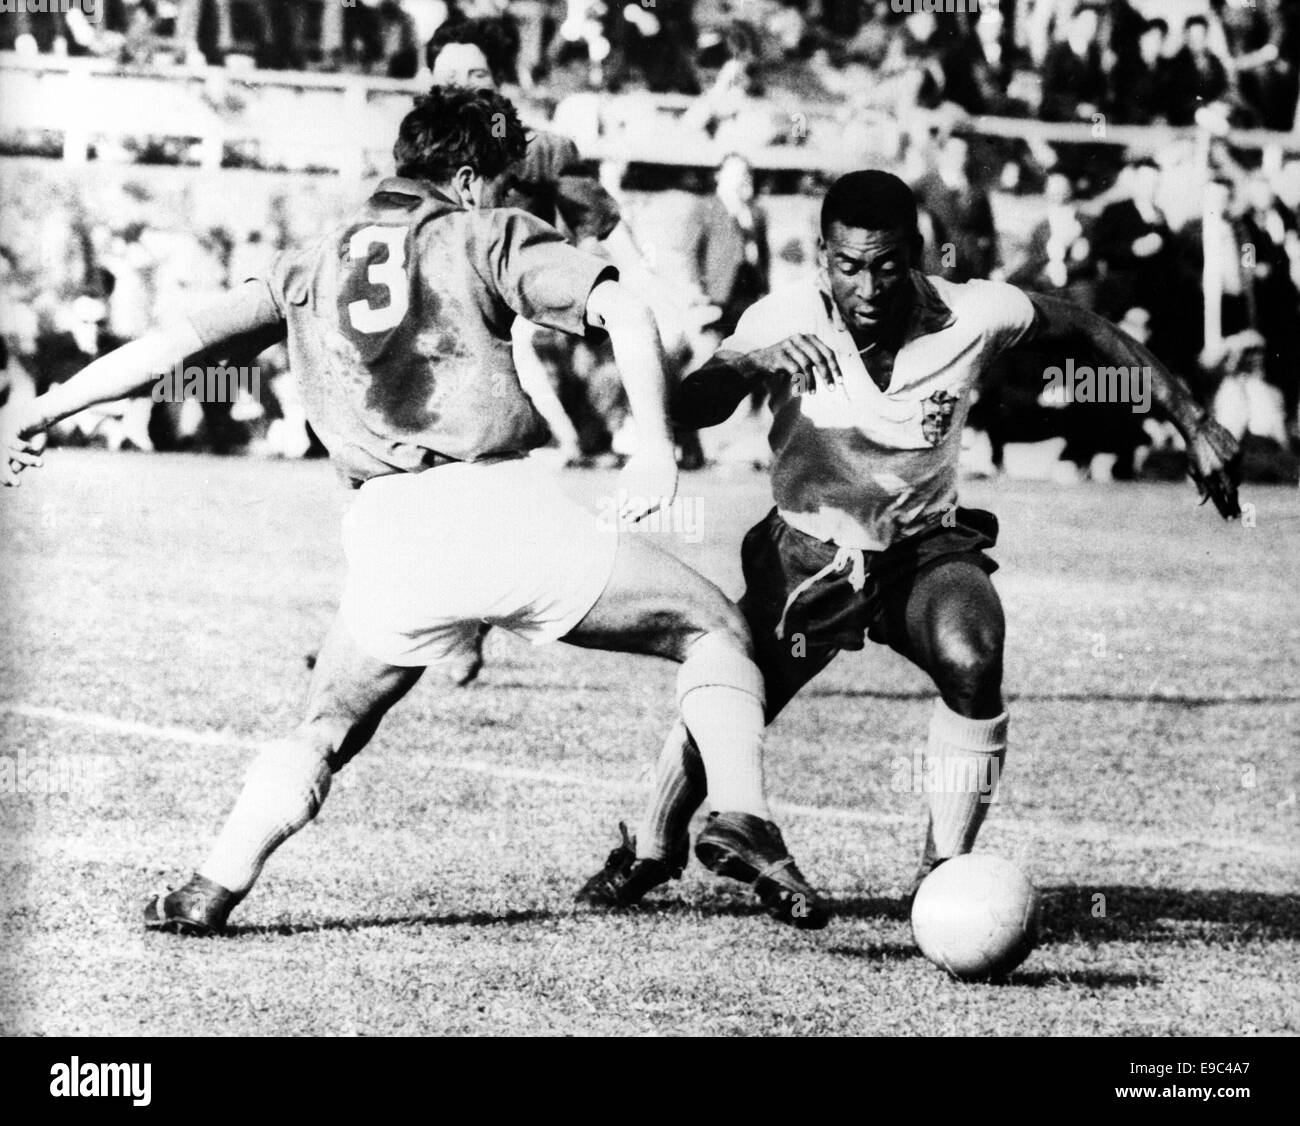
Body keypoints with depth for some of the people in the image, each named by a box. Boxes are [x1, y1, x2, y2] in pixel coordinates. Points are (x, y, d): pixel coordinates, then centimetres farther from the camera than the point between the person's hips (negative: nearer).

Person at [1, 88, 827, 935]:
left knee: (325, 730, 23)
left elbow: (181, 341, 17)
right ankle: (743, 820, -8)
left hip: (390, 540, 3)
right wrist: (655, 447, -4)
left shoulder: (313, 266, 22)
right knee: (713, 628, 12)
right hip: (505, 509, -3)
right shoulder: (487, 235, 12)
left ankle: (214, 889, 6)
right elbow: (626, 313, -3)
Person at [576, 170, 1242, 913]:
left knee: (971, 662, -30)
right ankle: (651, 853, 27)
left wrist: (1194, 424, -2)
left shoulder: (973, 316, -19)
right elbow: (689, 409, -34)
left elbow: (1090, 333, -1)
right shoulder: (789, 320, -22)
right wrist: (753, 364, -56)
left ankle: (946, 872, -13)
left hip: (927, 547, 0)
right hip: (808, 549, 0)